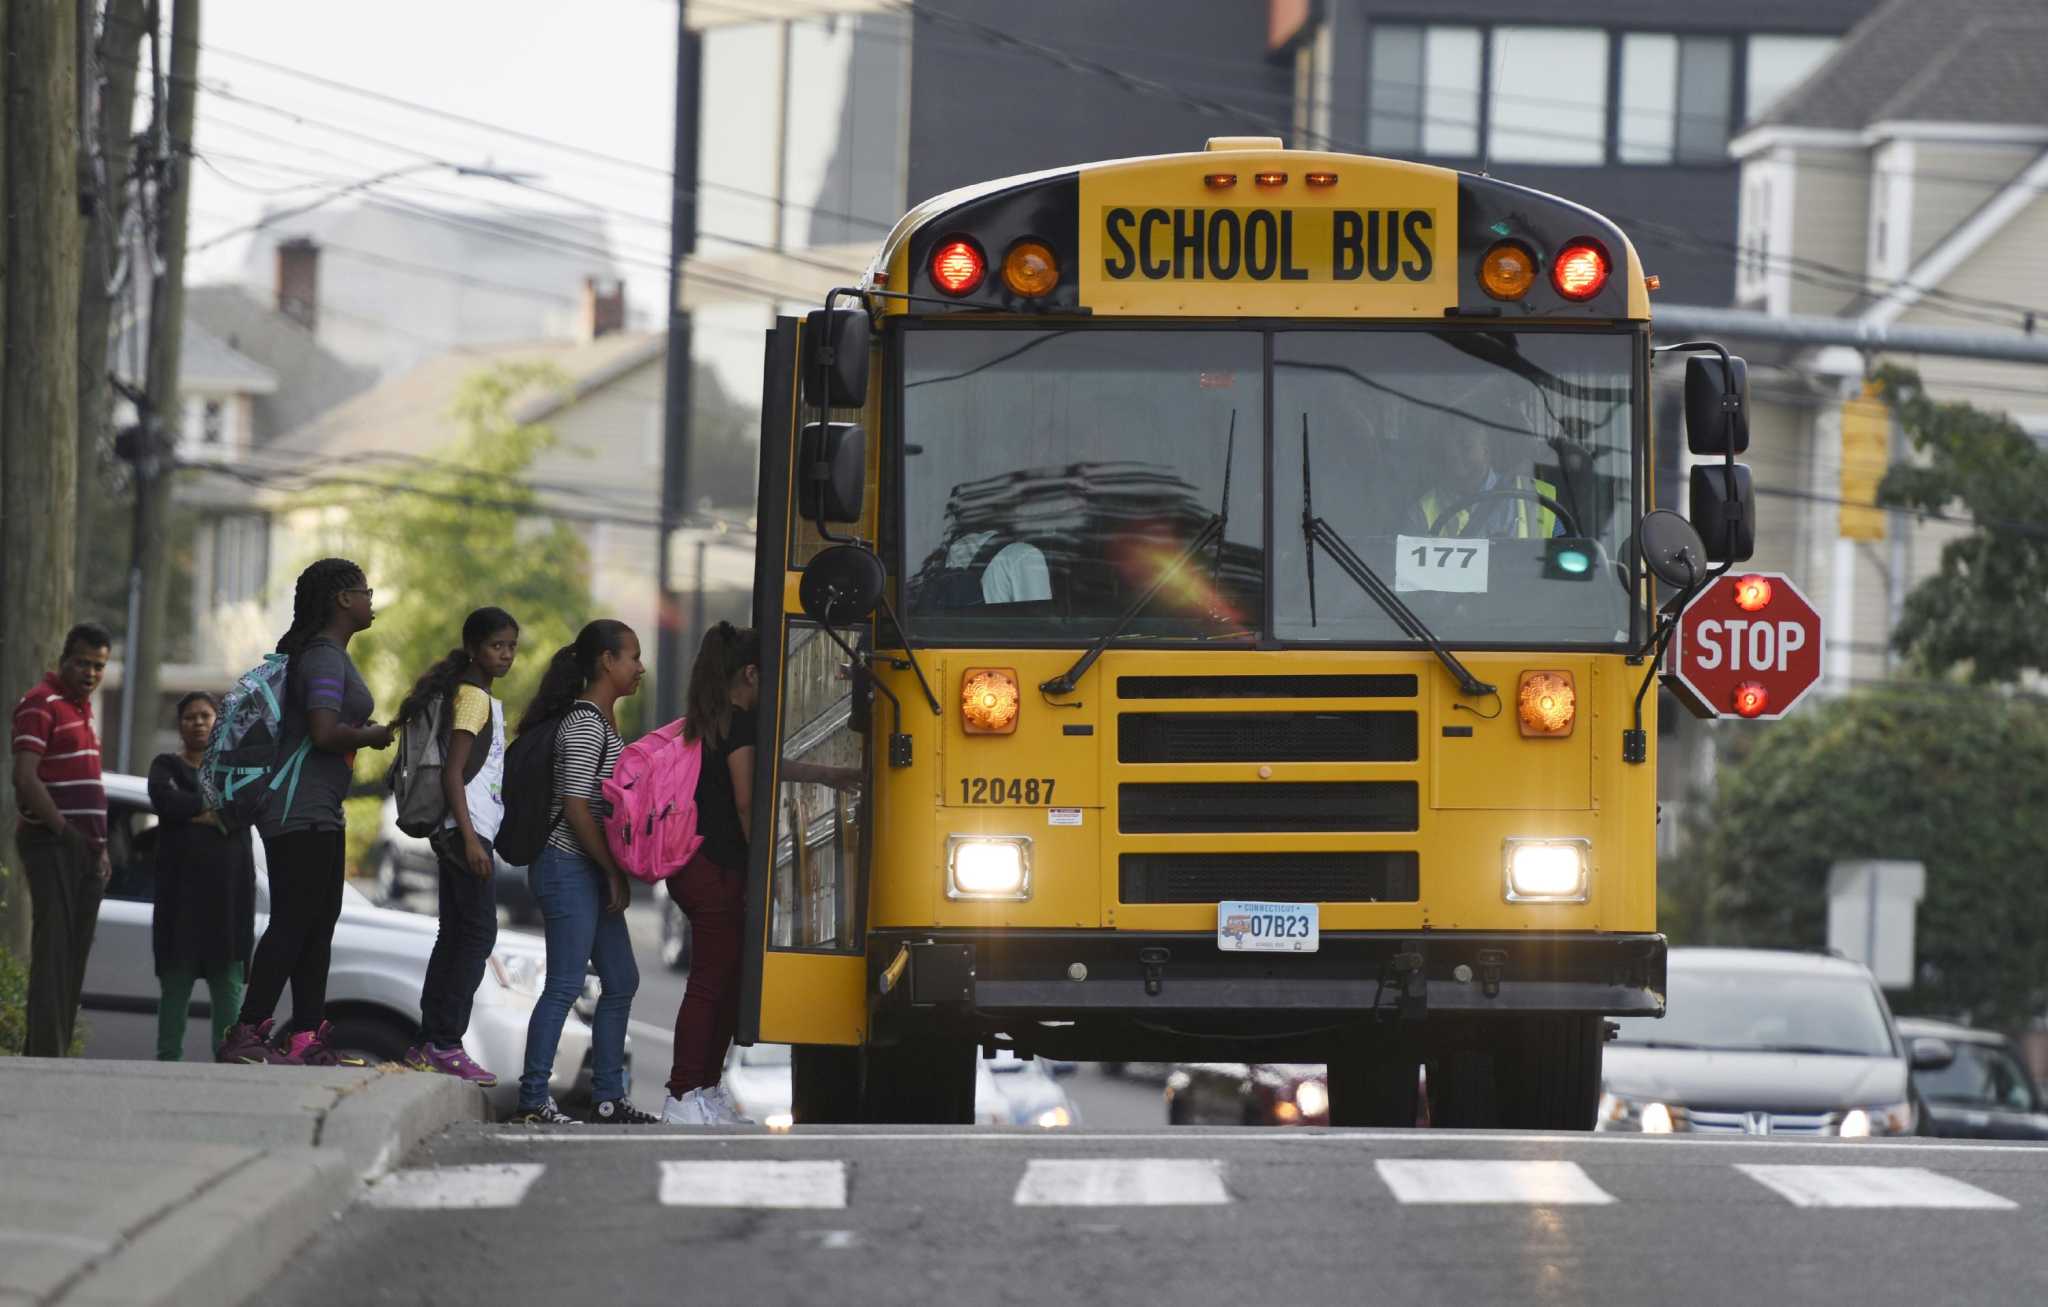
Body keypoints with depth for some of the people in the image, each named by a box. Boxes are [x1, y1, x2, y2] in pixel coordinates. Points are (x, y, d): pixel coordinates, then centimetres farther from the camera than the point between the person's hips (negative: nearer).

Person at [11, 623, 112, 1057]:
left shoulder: (82, 708, 20)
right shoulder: (40, 705, -8)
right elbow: (25, 777, -18)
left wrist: (100, 847, 19)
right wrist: (65, 832, -22)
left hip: (84, 847, 9)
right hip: (50, 843, -9)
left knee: (75, 955, 6)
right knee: (53, 950, -14)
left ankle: (50, 1050, 7)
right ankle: (45, 1053, -19)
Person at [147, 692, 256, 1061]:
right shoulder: (167, 766, 12)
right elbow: (165, 799, -9)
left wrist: (195, 812, -9)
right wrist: (219, 808, -7)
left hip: (228, 887, 1)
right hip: (181, 883, -1)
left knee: (228, 975, -5)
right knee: (176, 973, -5)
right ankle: (168, 1057, -4)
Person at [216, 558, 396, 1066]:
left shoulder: (328, 655, 18)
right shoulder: (325, 658, -15)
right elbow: (324, 733, -26)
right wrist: (373, 736, -11)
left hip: (318, 813, 11)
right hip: (301, 810, -11)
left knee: (318, 925, 12)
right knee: (292, 923, -12)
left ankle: (307, 1037, 15)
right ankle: (247, 1035, -16)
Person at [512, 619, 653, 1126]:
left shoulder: (604, 721, 16)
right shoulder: (584, 724, -15)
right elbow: (576, 808, -19)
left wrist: (616, 874, 12)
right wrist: (615, 872, -14)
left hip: (593, 873, 10)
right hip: (568, 868, -10)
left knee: (621, 982, 12)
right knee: (565, 985, -9)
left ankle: (608, 1097, 18)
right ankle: (533, 1099, -7)